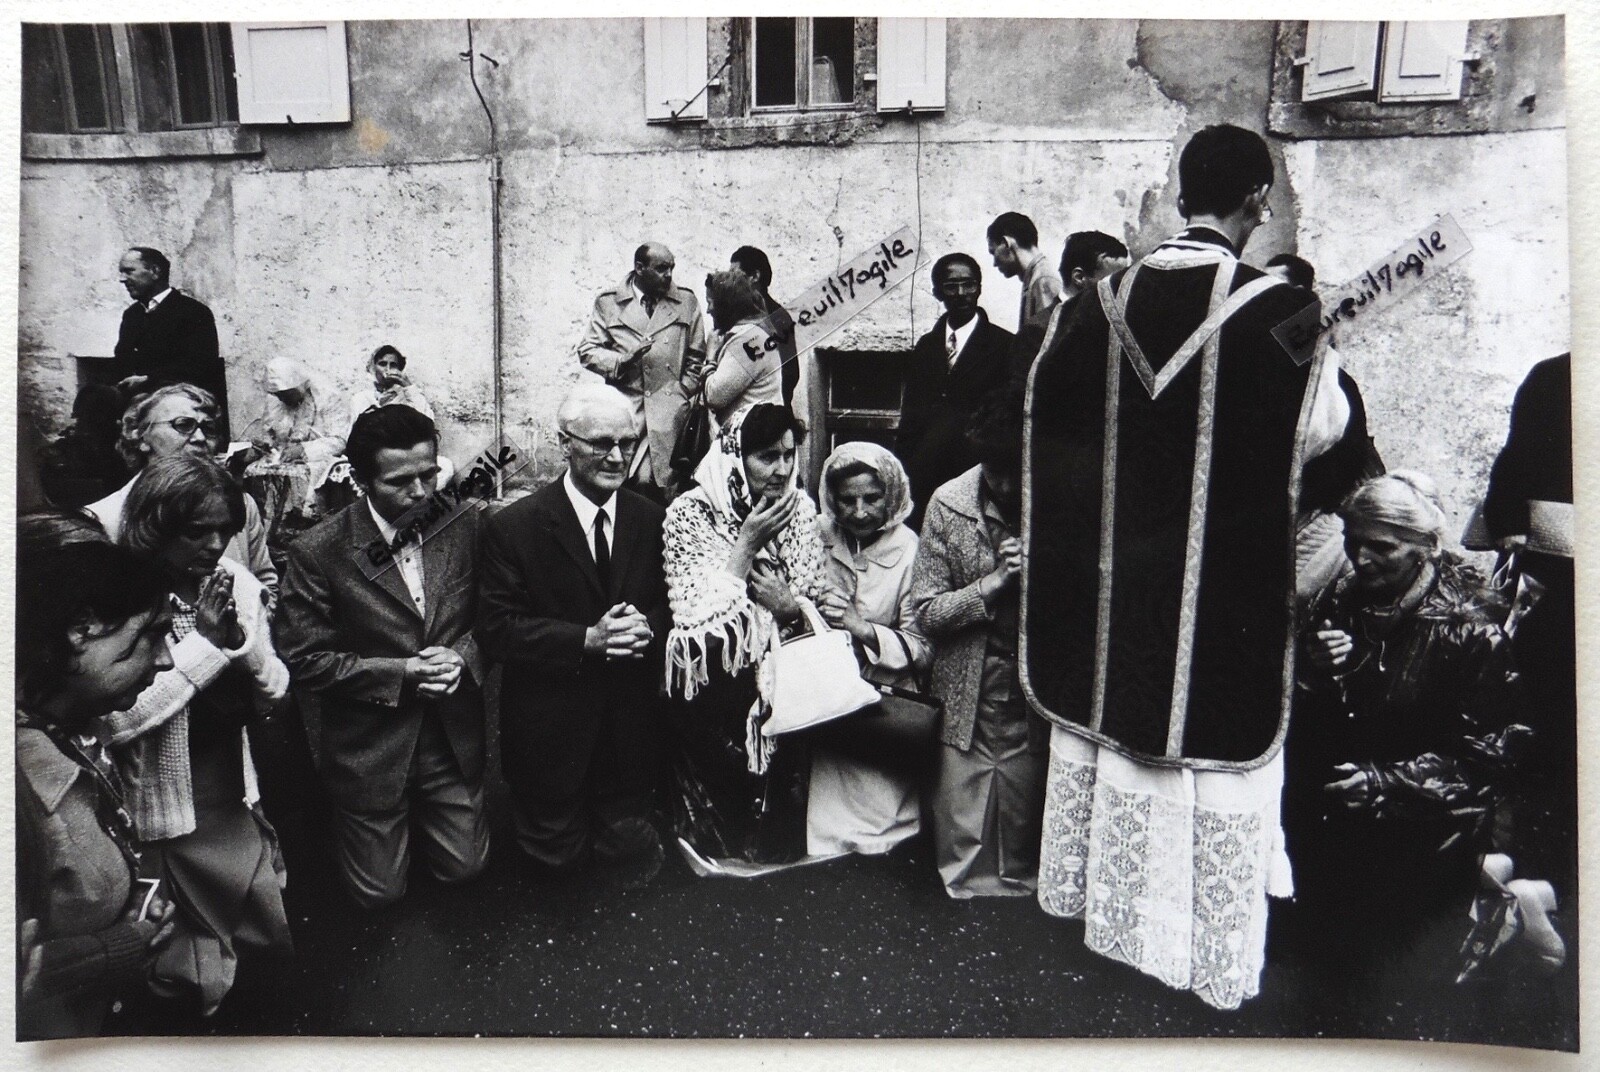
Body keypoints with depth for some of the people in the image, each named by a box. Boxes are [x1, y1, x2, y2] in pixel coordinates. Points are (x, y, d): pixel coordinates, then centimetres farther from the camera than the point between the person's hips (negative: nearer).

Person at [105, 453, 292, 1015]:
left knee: (268, 947, 20)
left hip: (238, 808, 5)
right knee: (198, 986, 9)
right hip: (166, 826, -5)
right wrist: (204, 643, -24)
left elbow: (272, 693, 2)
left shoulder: (234, 583, -3)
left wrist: (241, 639, -17)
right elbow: (114, 720, -26)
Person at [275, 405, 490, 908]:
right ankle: (342, 823, 45)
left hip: (454, 736, 3)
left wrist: (462, 656, -18)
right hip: (369, 747, -3)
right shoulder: (317, 553, -18)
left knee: (463, 866, 17)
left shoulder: (464, 524, -8)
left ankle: (414, 814, 47)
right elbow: (304, 658, -13)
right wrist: (399, 673, -22)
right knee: (381, 890, 14)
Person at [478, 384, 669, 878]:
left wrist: (648, 627, -18)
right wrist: (588, 639, -25)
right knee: (558, 856, 14)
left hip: (631, 726, 3)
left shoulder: (650, 519, 0)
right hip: (552, 723, -3)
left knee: (632, 847, 17)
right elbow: (497, 629, -15)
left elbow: (669, 600, 6)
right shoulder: (515, 526, -13)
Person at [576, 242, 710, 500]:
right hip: (623, 409, -1)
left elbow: (695, 358, 15)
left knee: (666, 488, -4)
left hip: (671, 412, 1)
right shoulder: (608, 302, 9)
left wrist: (682, 394, 4)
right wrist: (623, 360, -10)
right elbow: (586, 351, 7)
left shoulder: (686, 301, 12)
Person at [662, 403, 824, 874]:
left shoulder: (799, 508, 2)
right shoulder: (690, 513, -9)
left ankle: (777, 843, 17)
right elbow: (699, 618, -15)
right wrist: (749, 542, -18)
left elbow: (816, 607, 8)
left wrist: (788, 603, -14)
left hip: (780, 675, 3)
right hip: (716, 685, -3)